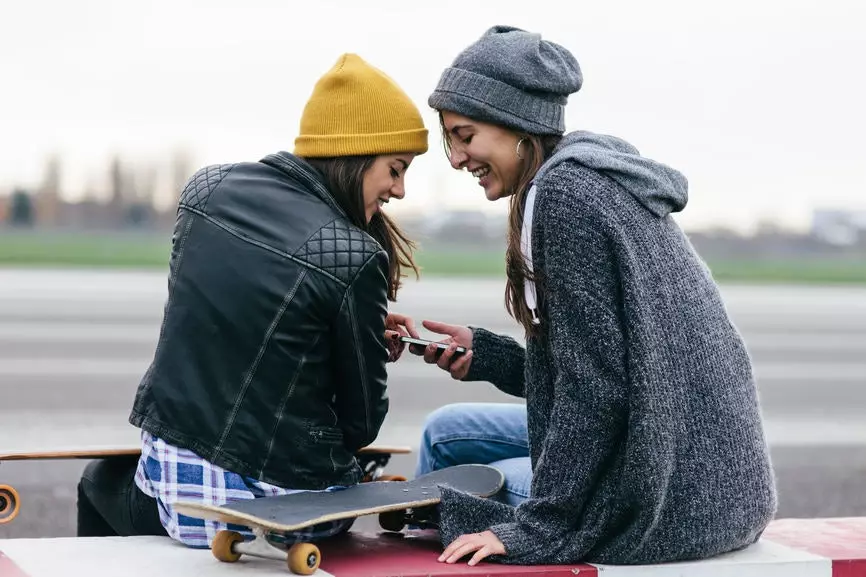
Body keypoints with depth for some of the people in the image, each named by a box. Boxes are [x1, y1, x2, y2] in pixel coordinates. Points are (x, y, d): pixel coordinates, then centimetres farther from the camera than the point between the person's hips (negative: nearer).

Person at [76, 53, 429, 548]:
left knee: (103, 480, 36)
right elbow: (362, 423, -8)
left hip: (173, 491, 4)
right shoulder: (353, 256, -17)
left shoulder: (208, 187, -1)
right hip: (289, 508, -3)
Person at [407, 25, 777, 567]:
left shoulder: (565, 194, -16)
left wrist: (534, 530, -16)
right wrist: (485, 355, 12)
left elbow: (594, 386, -21)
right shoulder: (603, 179, 13)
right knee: (446, 431, 17)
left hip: (673, 499, -9)